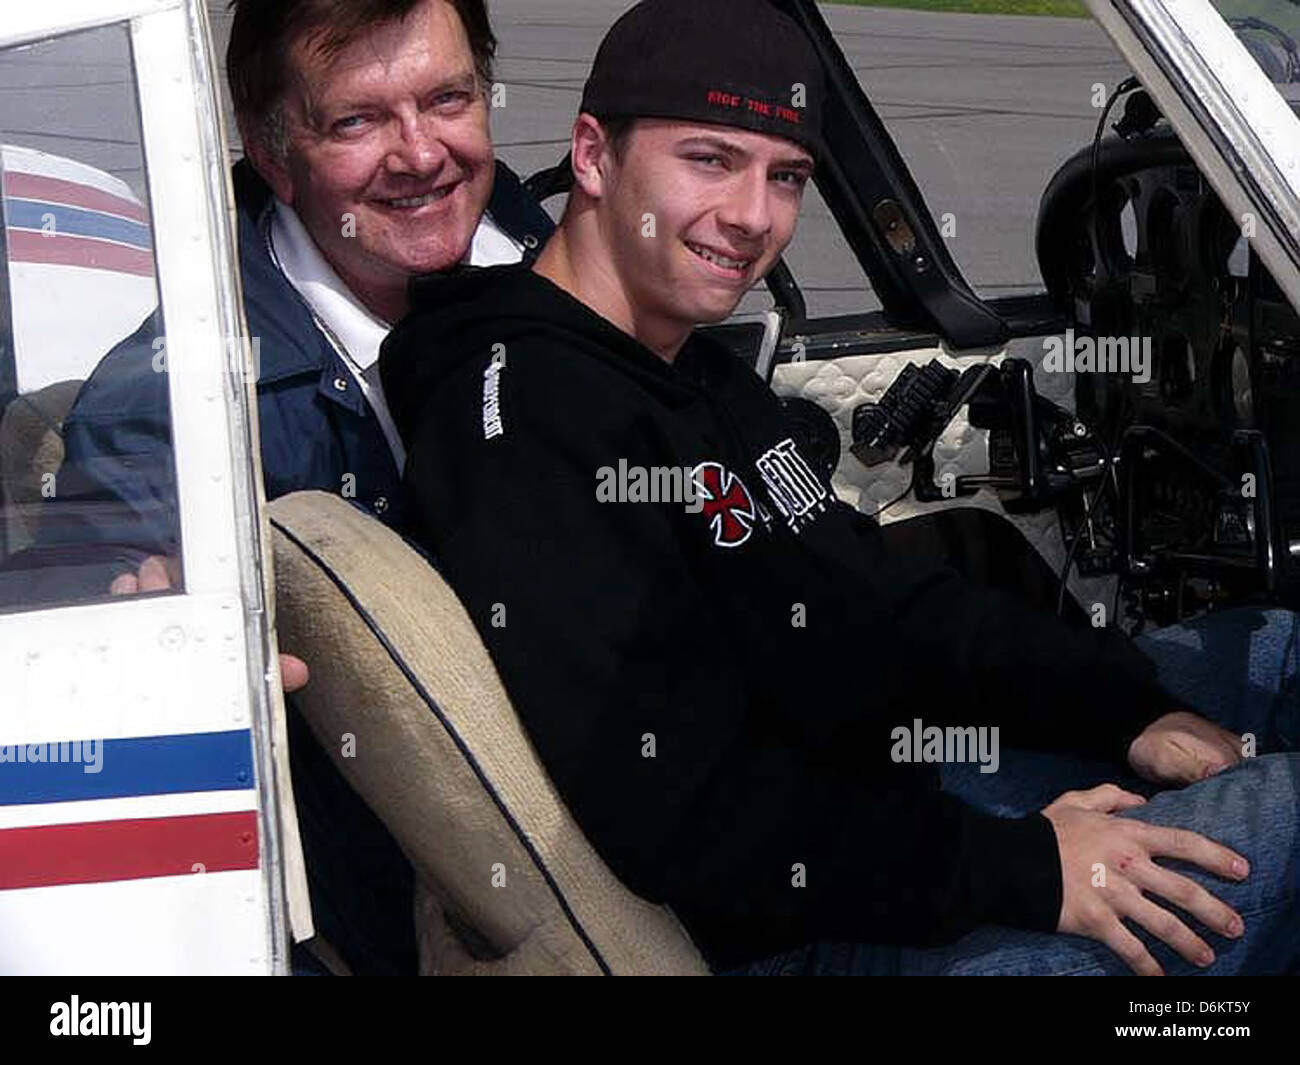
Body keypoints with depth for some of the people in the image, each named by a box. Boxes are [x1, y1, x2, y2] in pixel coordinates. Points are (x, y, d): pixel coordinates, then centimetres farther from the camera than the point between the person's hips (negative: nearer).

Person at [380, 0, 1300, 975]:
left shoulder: (698, 376, 12)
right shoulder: (522, 418, -22)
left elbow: (883, 606, 12)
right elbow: (673, 813, -28)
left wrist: (1127, 709, -1)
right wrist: (1021, 868, -24)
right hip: (783, 939, -10)